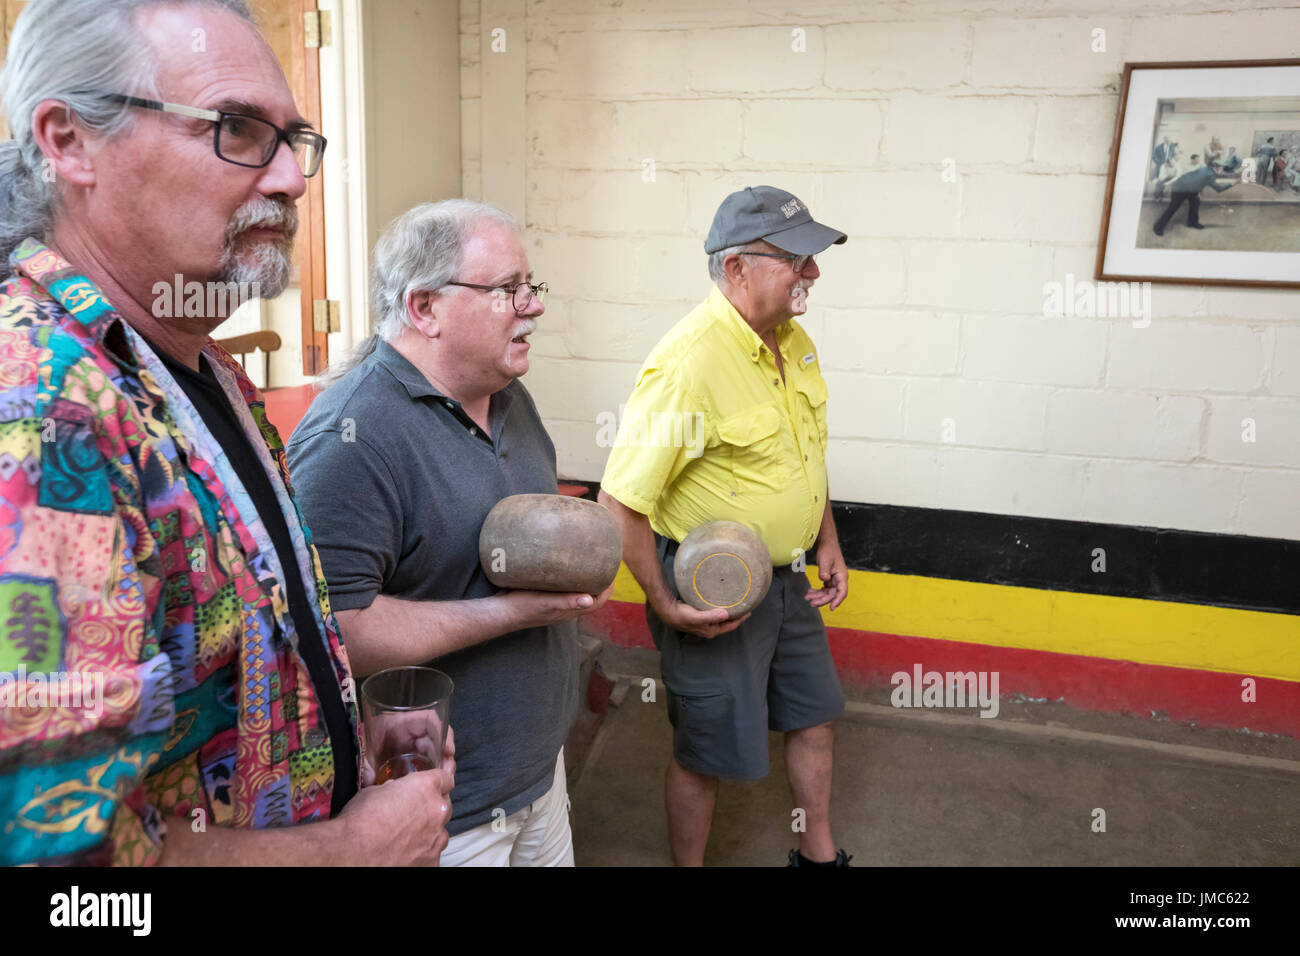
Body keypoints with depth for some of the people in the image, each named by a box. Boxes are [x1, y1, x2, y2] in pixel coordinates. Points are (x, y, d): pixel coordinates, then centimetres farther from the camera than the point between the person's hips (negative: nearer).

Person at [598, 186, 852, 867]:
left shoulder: (794, 341, 1)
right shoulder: (688, 364, -27)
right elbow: (619, 504, -25)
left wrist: (828, 543, 12)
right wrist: (665, 605, -21)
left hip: (787, 580, 9)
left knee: (814, 716, 22)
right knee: (707, 753, 9)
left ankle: (818, 855, 46)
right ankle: (687, 864, 36)